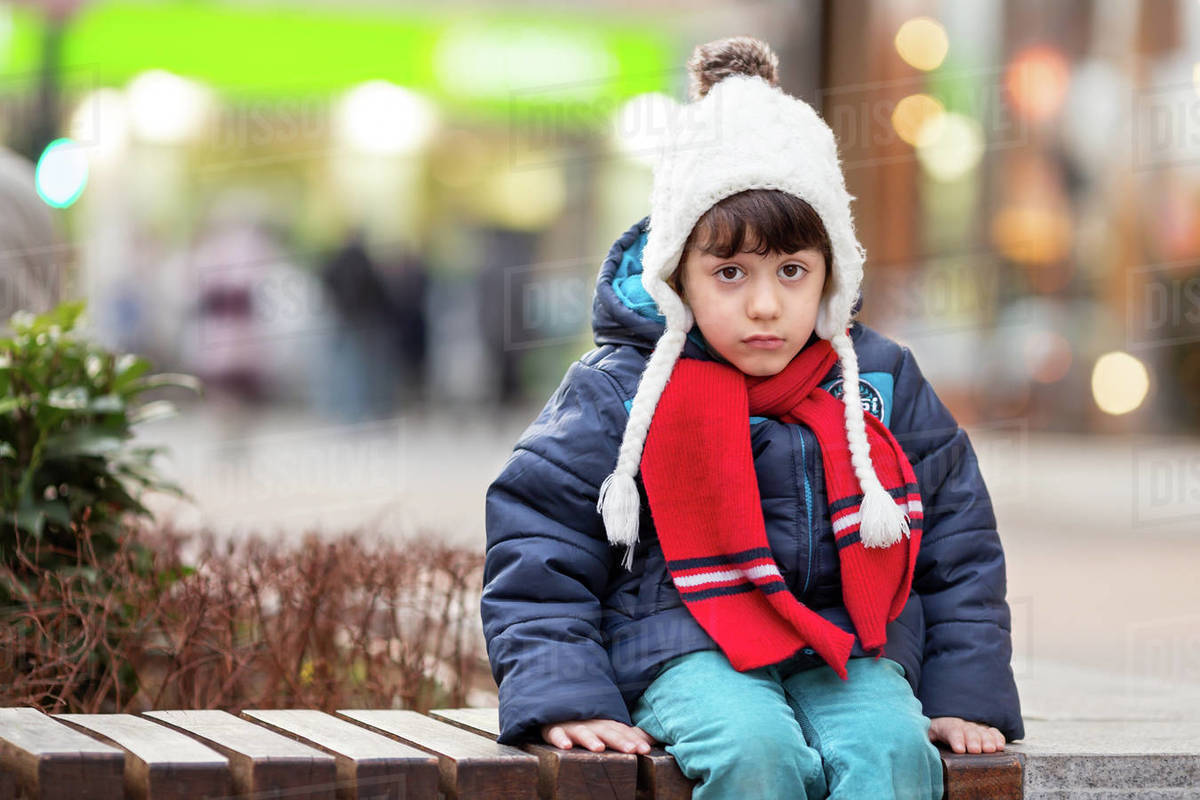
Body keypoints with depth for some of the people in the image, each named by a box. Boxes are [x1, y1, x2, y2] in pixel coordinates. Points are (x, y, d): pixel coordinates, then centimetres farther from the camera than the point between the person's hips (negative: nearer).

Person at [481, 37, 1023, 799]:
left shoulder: (884, 383, 10)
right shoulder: (618, 395, 2)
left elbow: (957, 543, 18)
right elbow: (537, 546, 4)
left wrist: (967, 694, 9)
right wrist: (566, 699, -9)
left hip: (848, 651, 3)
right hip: (691, 653, -2)